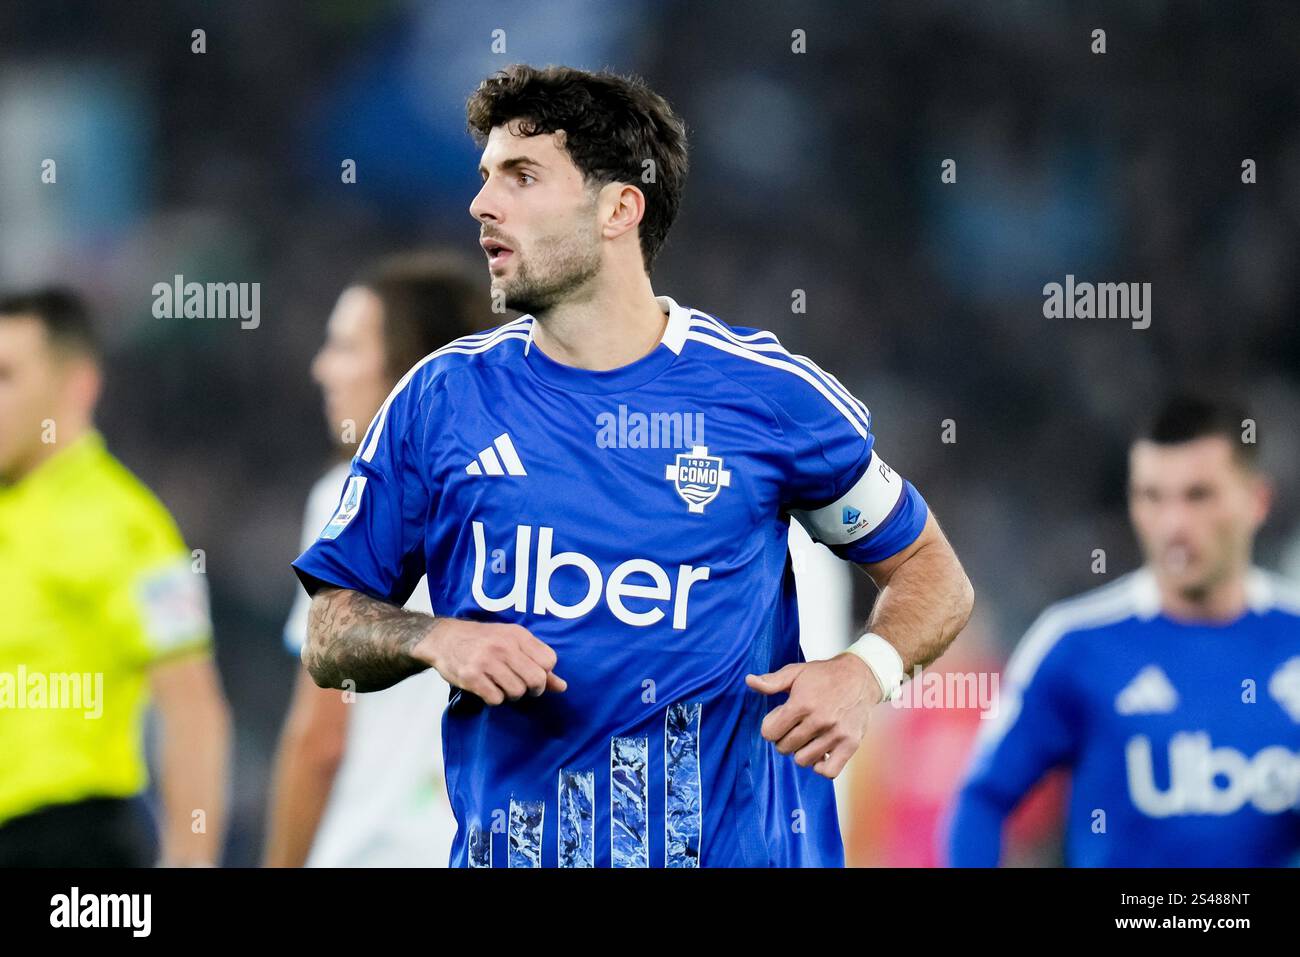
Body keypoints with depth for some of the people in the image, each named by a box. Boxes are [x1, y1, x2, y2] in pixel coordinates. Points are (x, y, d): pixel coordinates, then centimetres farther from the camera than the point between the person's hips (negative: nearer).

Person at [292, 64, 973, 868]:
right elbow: (330, 634, 8)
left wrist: (864, 673, -12)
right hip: (513, 849, 1)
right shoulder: (441, 400, 2)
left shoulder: (771, 394, -3)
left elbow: (933, 573, 8)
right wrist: (435, 640, -13)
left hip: (744, 844, -1)